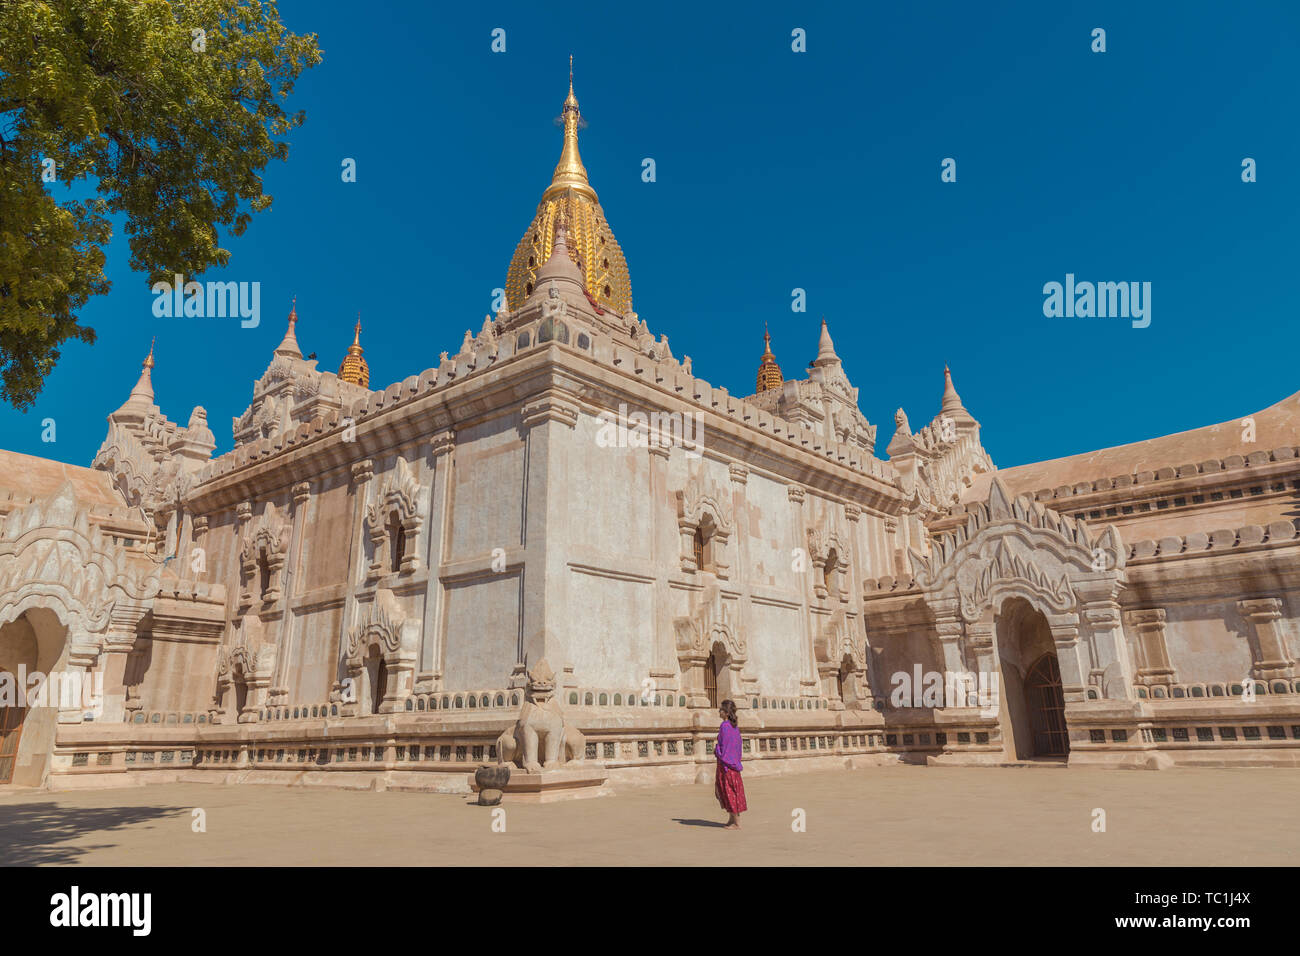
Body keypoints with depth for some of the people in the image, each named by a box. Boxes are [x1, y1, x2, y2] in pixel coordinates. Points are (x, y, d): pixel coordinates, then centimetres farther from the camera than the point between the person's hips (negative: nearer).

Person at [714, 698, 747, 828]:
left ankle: (737, 823, 8)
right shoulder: (733, 725, 6)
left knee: (730, 792, 1)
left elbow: (724, 747, -20)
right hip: (733, 761, 9)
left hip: (726, 763, -9)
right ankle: (732, 820, 24)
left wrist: (715, 751, -3)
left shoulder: (724, 726, -20)